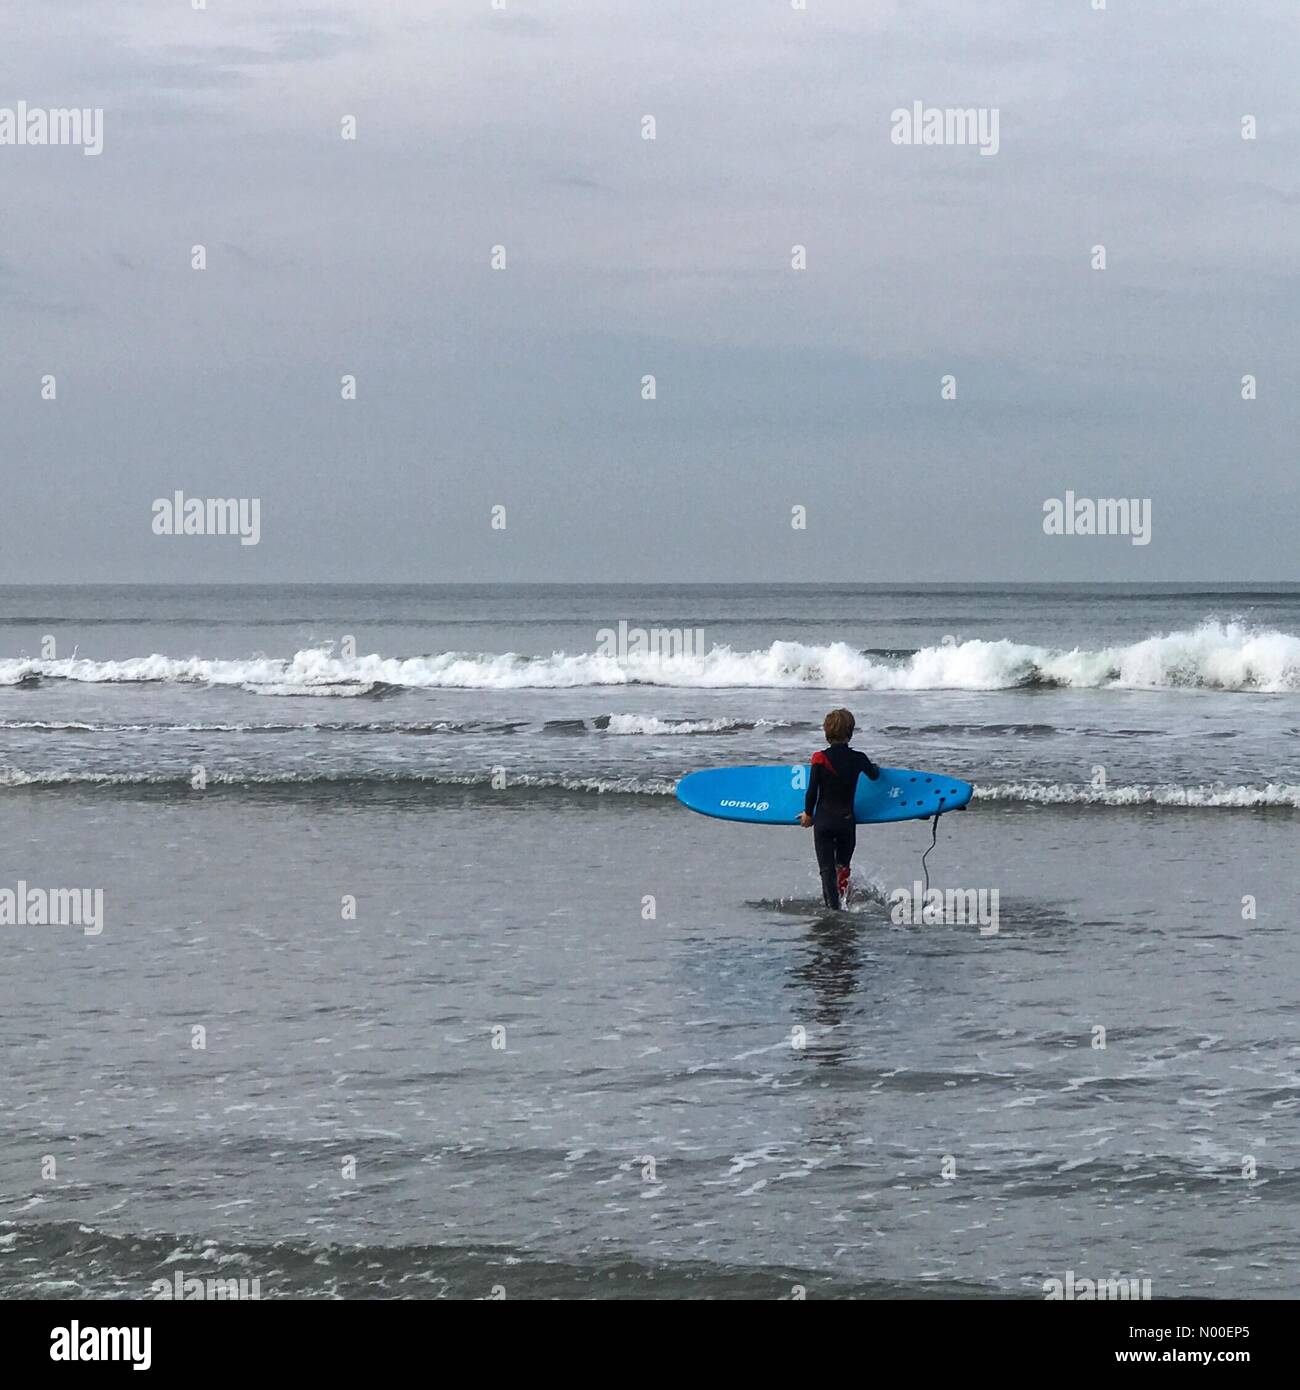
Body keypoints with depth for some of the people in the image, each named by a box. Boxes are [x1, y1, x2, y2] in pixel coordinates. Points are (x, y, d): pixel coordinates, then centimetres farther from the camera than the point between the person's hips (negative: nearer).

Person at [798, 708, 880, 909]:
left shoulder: (820, 759, -12)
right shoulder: (857, 759, -4)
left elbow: (812, 791, -8)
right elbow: (874, 776, 18)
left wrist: (808, 814, 10)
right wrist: (875, 768, 43)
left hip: (823, 821, -2)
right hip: (847, 821, 2)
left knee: (827, 869, 2)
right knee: (843, 865, 22)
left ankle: (833, 907, -5)